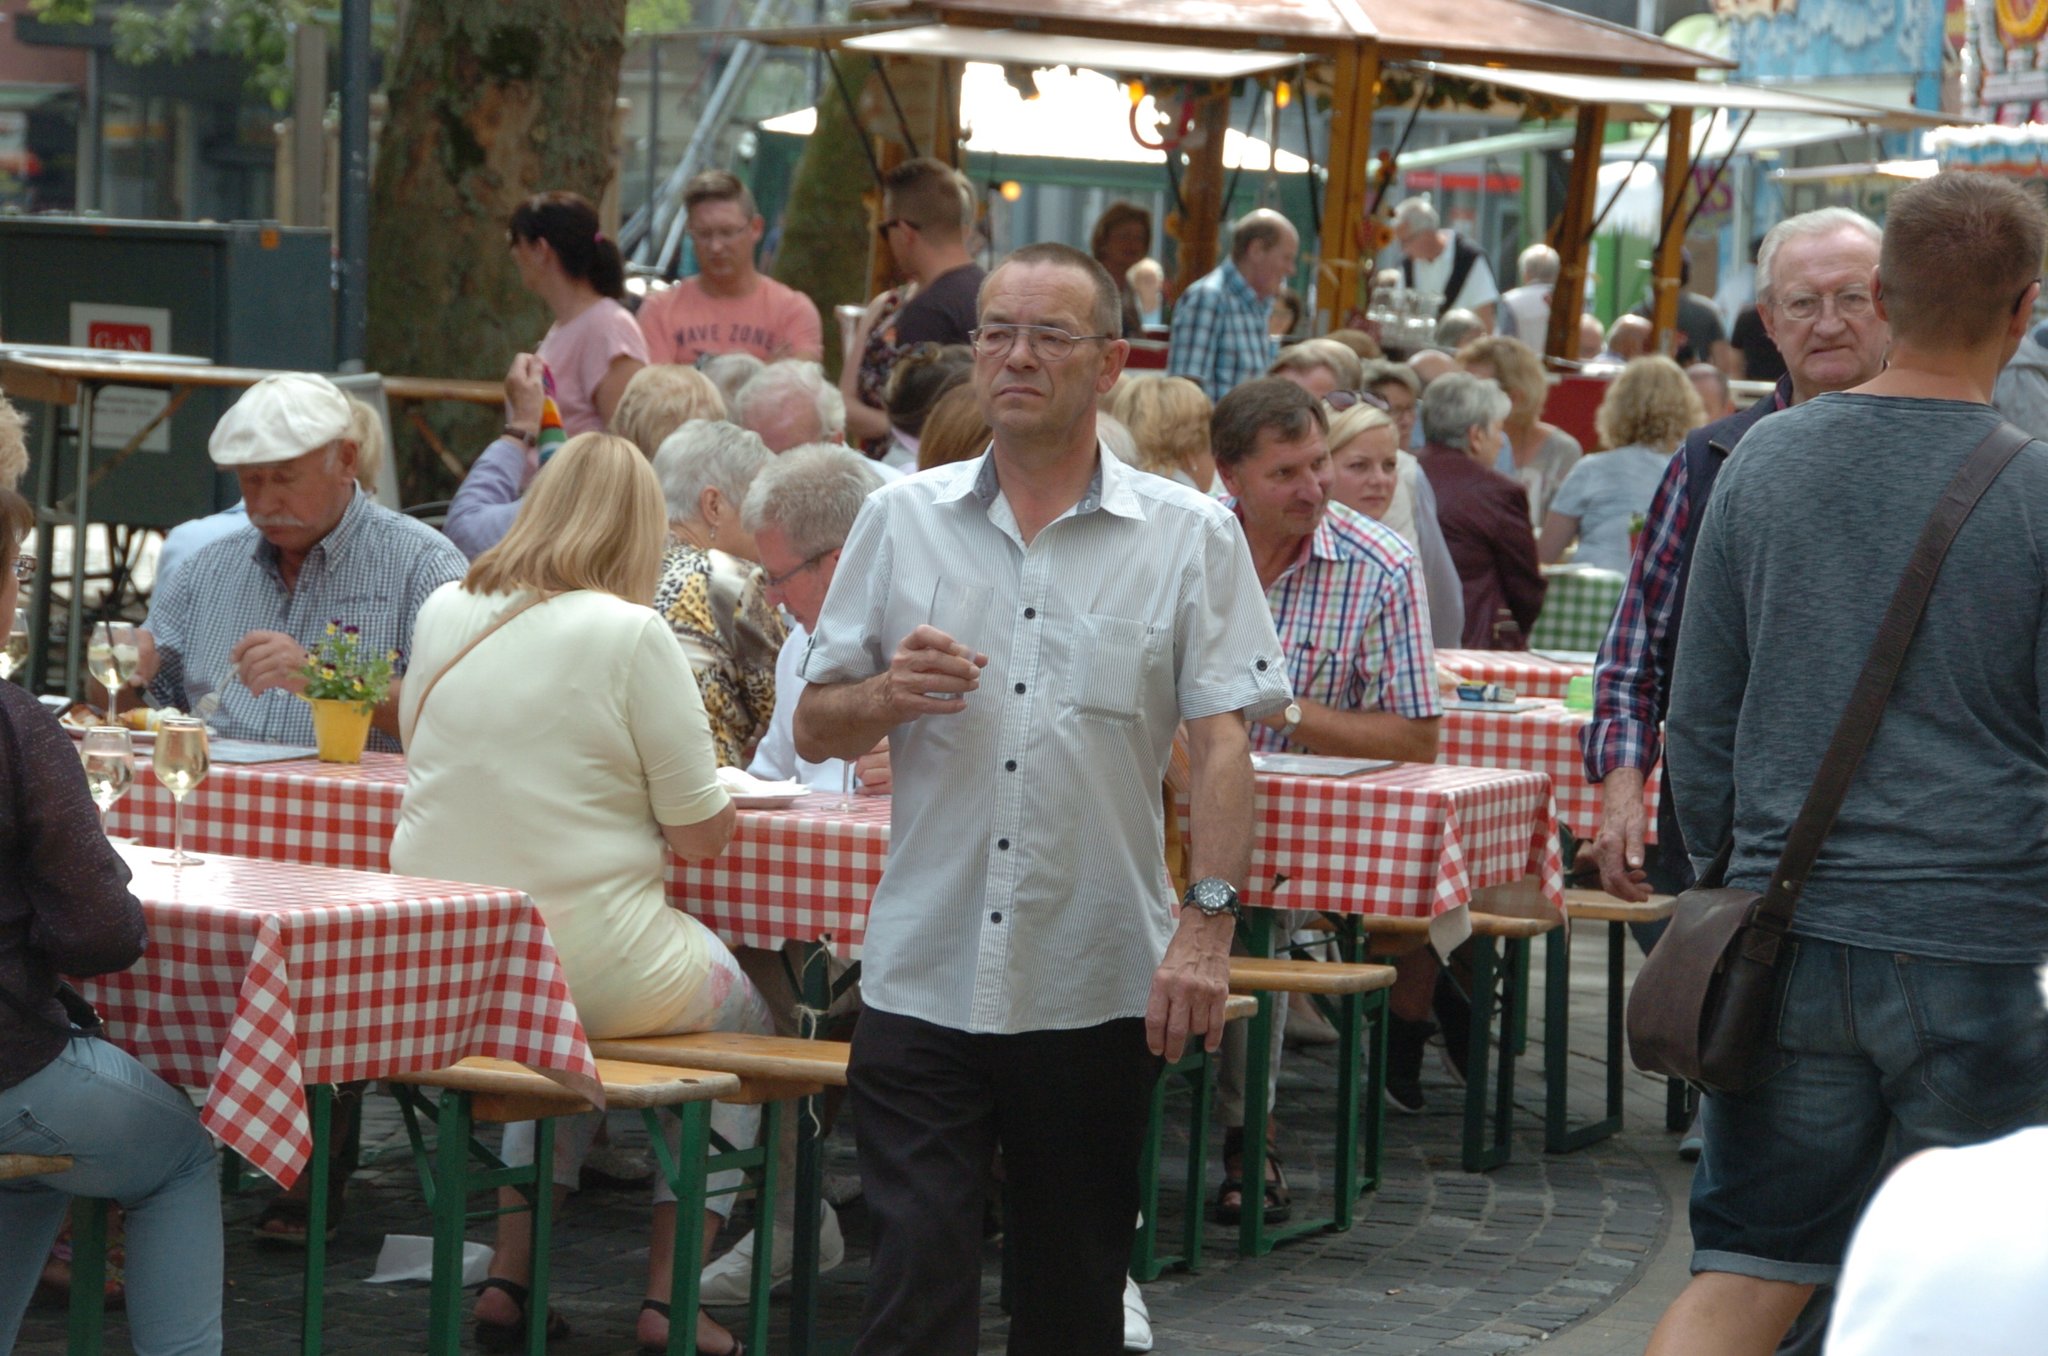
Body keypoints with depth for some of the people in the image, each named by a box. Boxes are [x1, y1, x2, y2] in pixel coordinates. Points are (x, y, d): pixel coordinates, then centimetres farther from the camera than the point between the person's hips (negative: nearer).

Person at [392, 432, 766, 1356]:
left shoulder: (444, 613, 2)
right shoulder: (630, 636, -15)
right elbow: (702, 833, -11)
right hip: (588, 959, -6)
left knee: (562, 1029, 37)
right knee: (742, 1021, 23)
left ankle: (510, 1276, 27)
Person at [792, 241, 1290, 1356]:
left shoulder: (1189, 535, 3)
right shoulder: (901, 521, 8)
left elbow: (1222, 743, -3)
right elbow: (813, 729, 10)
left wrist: (1207, 924, -15)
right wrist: (886, 695, -12)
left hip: (1101, 989, -1)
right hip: (923, 978, 1)